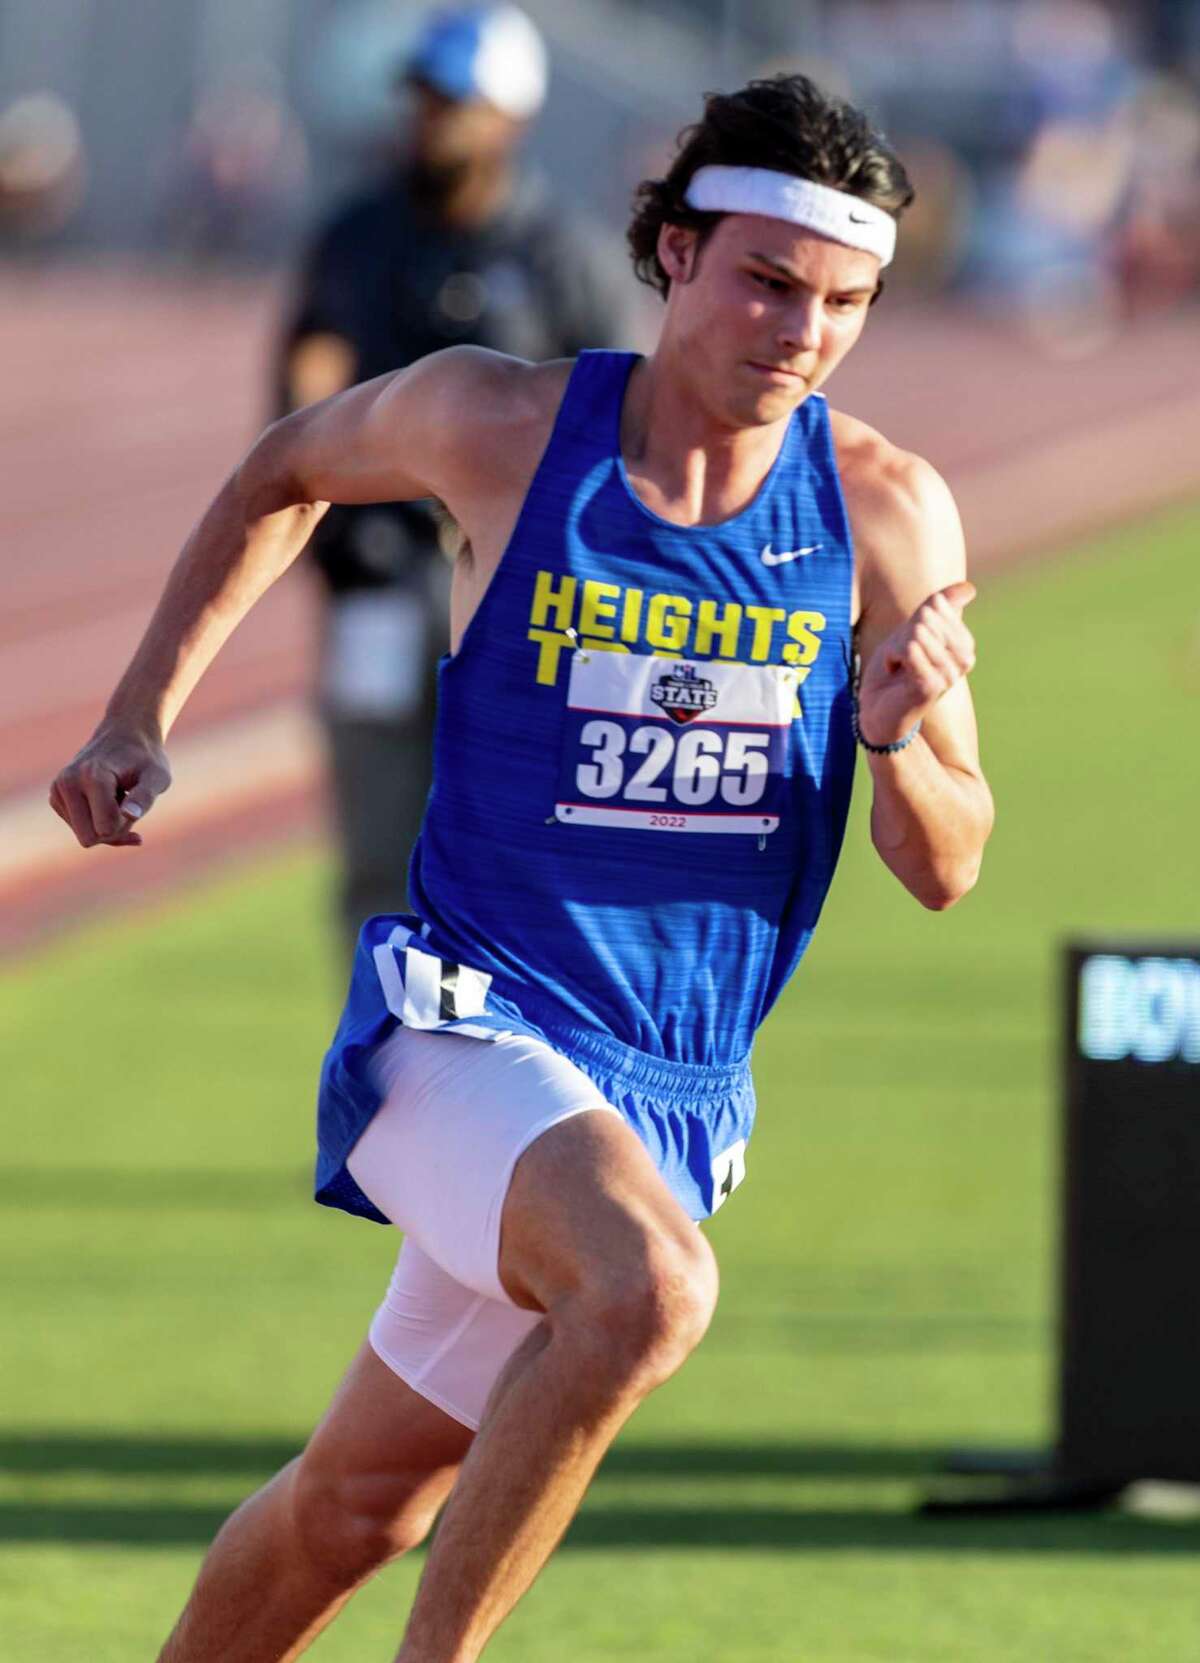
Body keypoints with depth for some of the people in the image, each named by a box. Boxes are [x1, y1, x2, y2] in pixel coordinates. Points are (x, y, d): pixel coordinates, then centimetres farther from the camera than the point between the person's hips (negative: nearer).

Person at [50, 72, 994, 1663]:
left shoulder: (887, 515, -5)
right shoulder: (497, 424, -8)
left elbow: (944, 869, 0)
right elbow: (287, 472, 14)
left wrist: (900, 741, -22)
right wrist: (140, 718, 9)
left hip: (676, 1090, 3)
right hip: (472, 1019, -3)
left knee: (357, 1500, 13)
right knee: (649, 1287, -34)